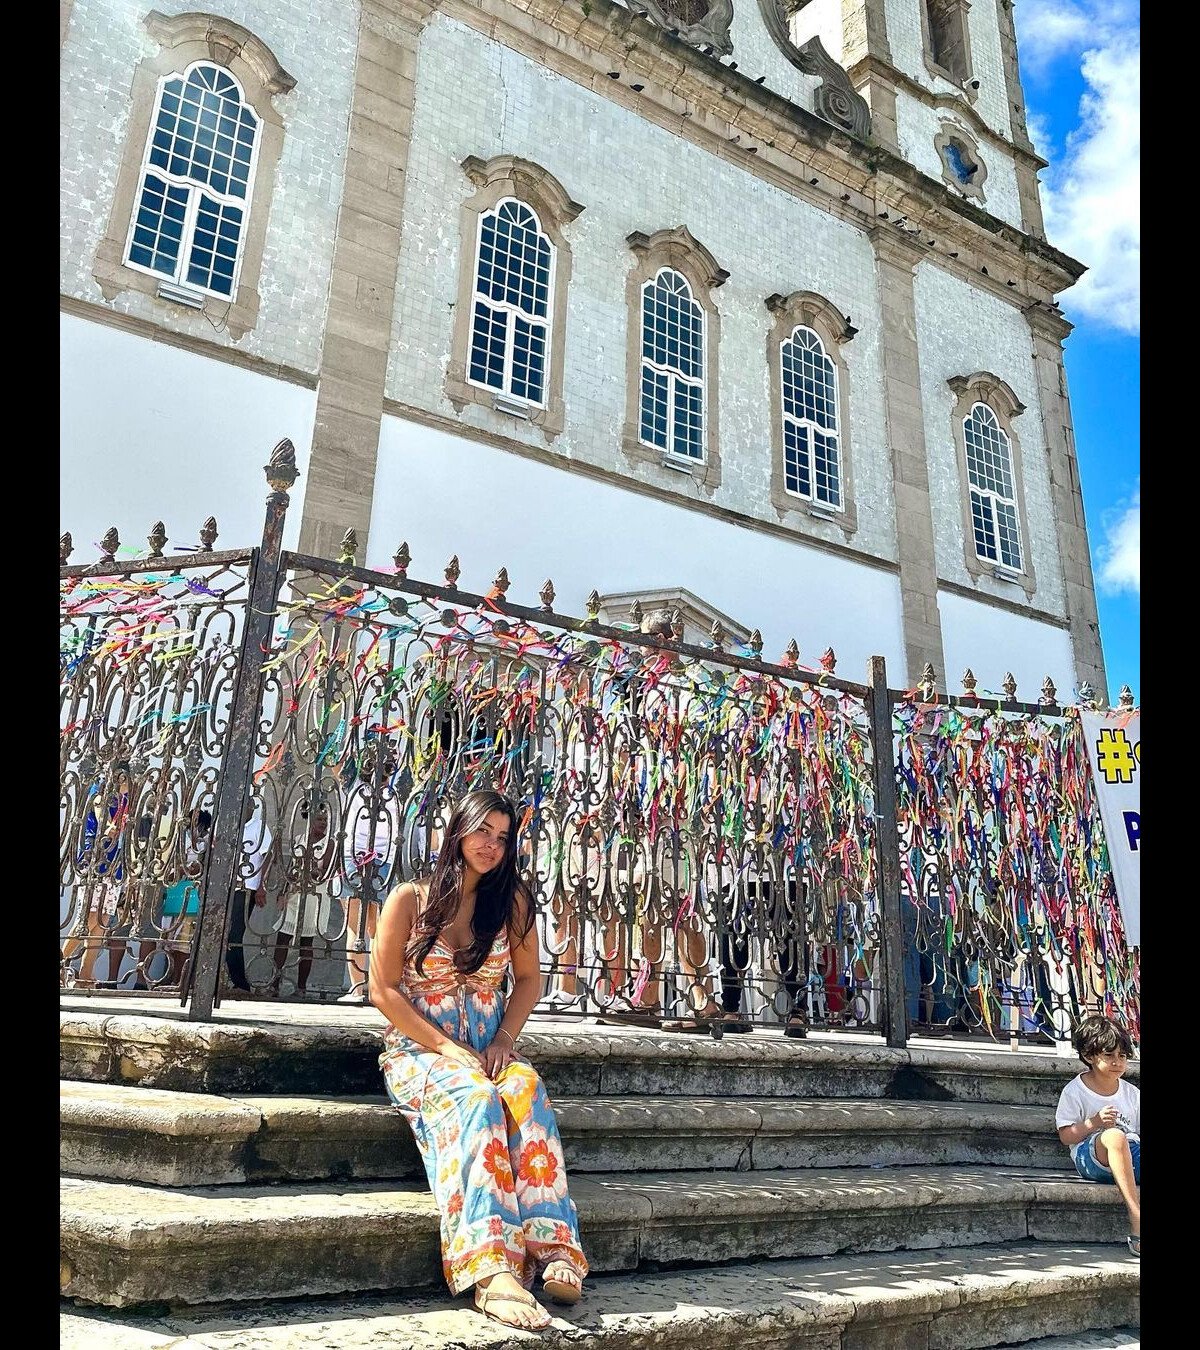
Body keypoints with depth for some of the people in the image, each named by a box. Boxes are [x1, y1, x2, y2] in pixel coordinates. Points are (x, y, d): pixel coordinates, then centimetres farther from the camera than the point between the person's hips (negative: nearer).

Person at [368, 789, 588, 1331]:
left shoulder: (512, 900, 6)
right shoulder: (409, 899, -3)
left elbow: (528, 978, 12)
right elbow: (383, 990, -5)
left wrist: (504, 1039, -6)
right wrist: (444, 1047, -15)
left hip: (489, 1047, 3)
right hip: (419, 1048, -3)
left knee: (526, 1090, -32)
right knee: (474, 1097, -36)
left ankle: (551, 1249, -38)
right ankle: (490, 1267, -46)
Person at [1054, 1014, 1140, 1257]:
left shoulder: (1133, 1094, 17)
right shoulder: (1075, 1091, 3)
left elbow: (1140, 1132, 18)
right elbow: (1066, 1136, -1)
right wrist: (1093, 1123, -17)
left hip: (1131, 1156, 4)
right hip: (1091, 1158, -4)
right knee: (1114, 1136, -38)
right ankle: (1136, 1219, -39)